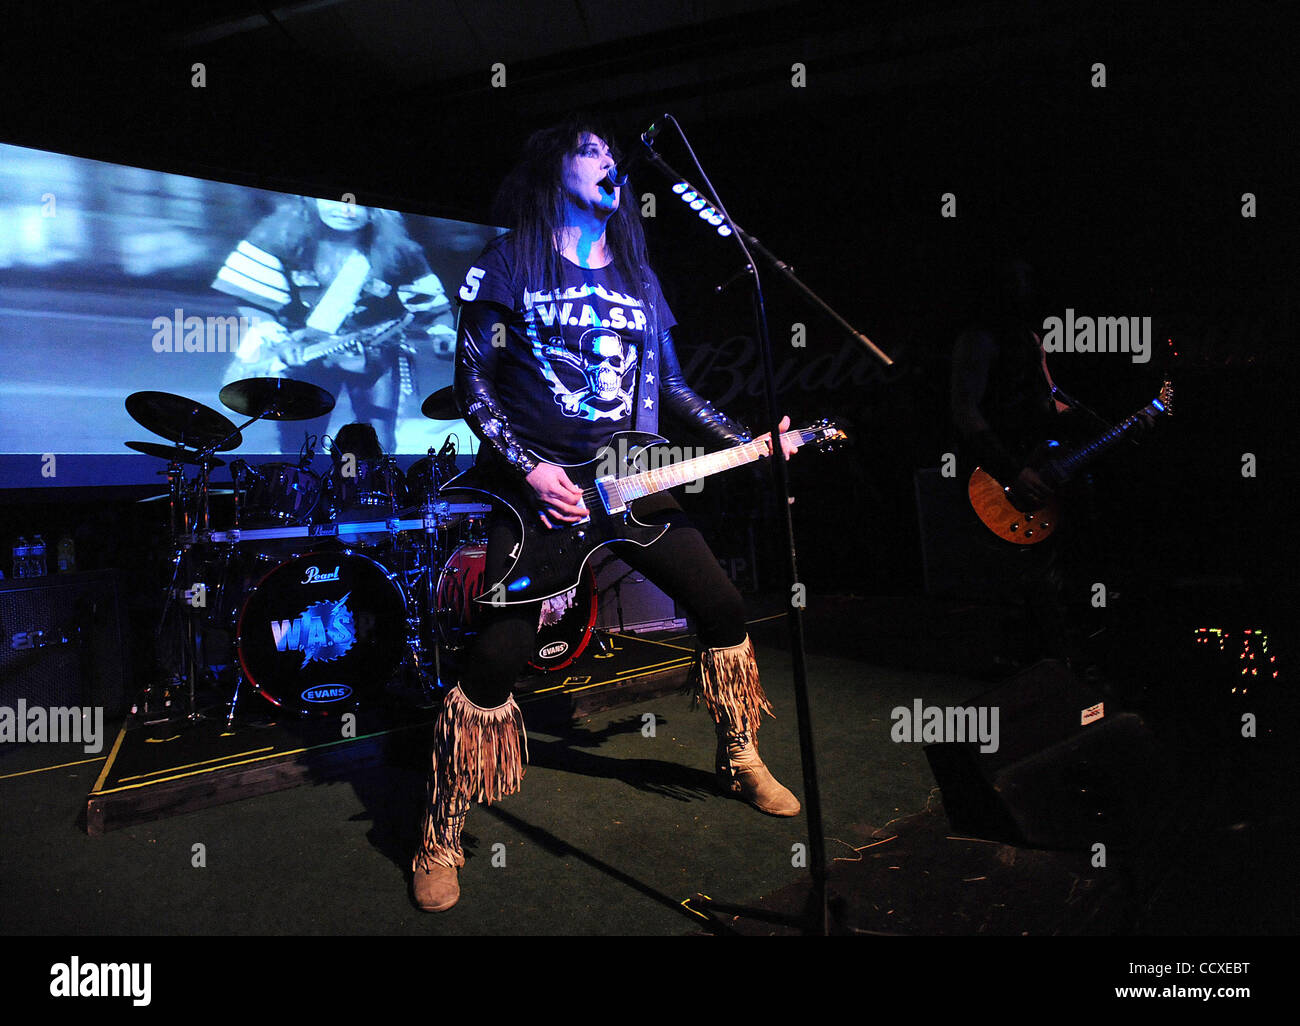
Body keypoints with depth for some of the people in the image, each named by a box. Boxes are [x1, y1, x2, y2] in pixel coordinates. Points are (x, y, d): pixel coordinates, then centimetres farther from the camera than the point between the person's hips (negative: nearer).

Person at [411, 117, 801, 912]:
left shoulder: (638, 276, 15)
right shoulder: (511, 263, 0)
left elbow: (671, 387, 16)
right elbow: (472, 382, -5)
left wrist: (746, 442, 6)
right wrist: (527, 467, -17)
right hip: (536, 484, -5)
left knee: (723, 608, 6)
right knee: (499, 655, -15)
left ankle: (741, 761, 30)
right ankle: (440, 841, 4)